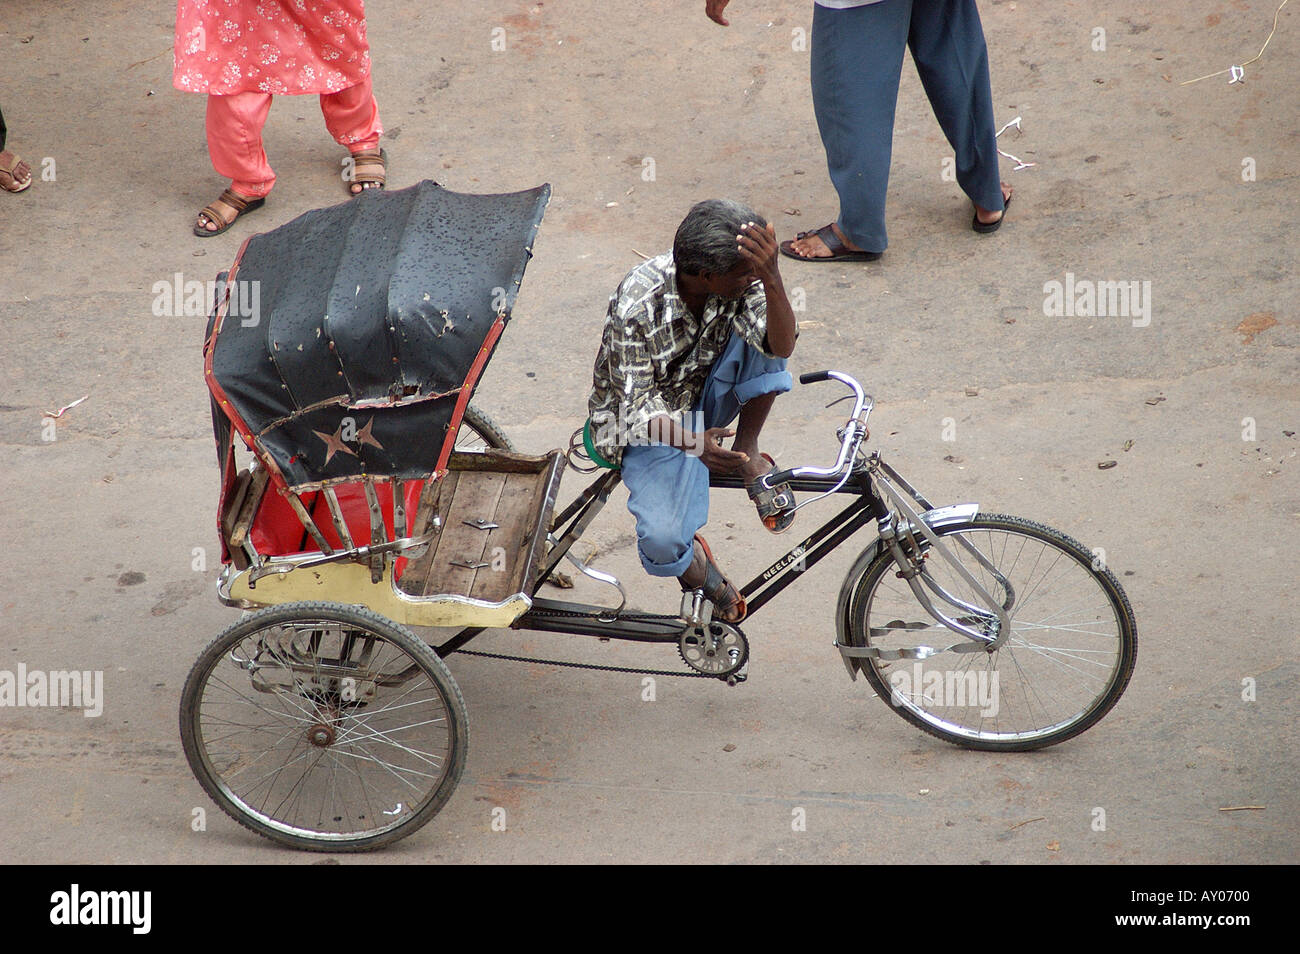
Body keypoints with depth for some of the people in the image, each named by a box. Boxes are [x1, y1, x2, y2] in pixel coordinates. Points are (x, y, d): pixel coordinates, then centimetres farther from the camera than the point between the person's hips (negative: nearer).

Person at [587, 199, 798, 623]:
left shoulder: (741, 278, -20)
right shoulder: (636, 305, -32)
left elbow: (781, 347, -31)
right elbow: (638, 406, -27)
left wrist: (771, 278, -47)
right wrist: (692, 442, -46)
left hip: (705, 400, 4)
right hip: (653, 423, -4)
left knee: (763, 337, -26)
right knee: (663, 543, -27)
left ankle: (748, 454, -5)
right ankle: (695, 563, 12)